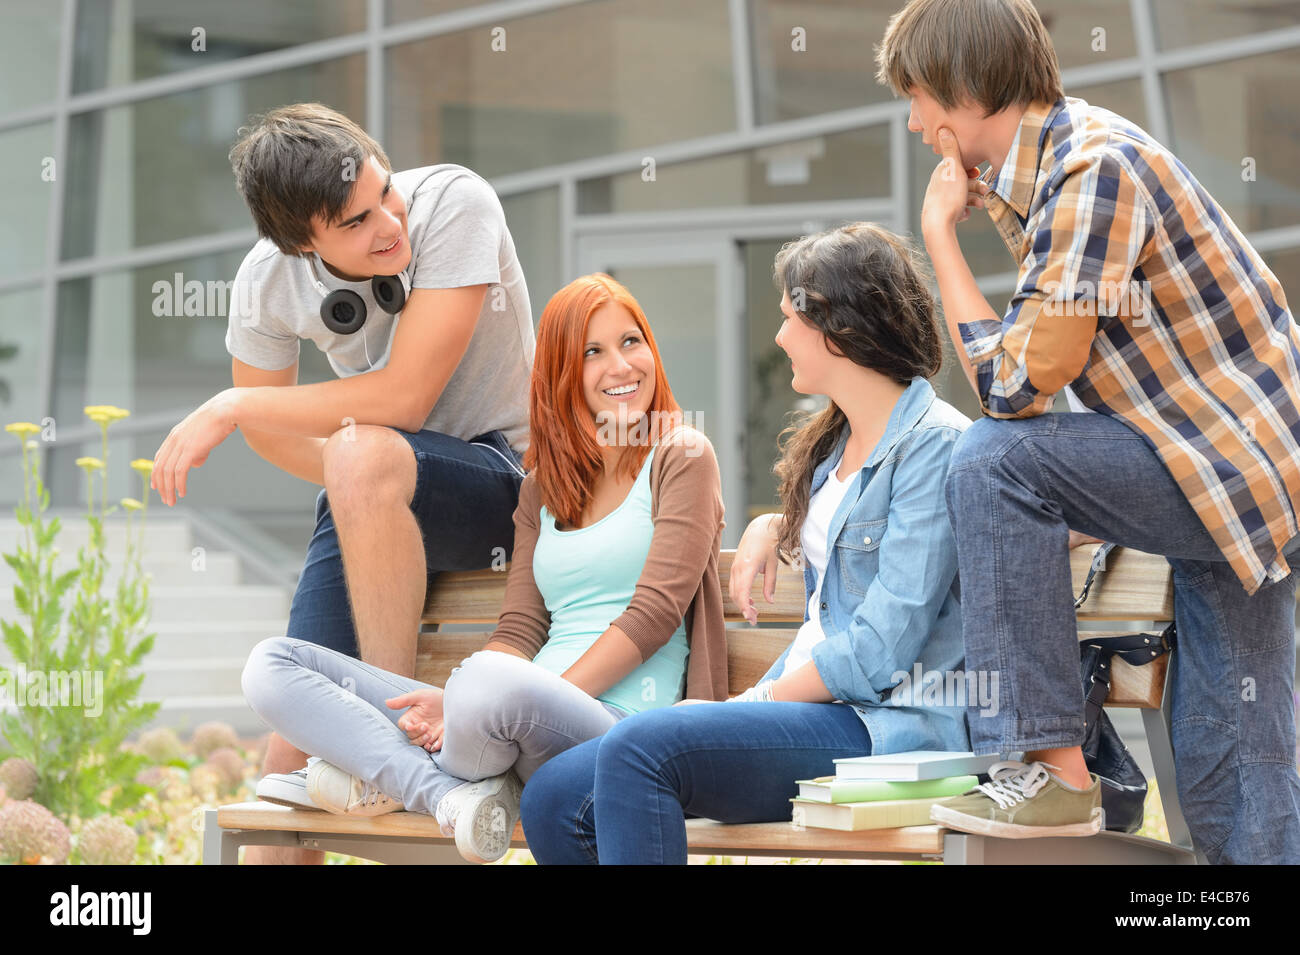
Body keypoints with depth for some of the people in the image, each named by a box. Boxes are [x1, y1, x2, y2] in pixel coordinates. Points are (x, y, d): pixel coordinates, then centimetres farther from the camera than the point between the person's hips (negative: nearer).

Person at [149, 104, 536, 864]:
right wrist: (363, 488, -9)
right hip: (382, 505, 4)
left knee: (363, 452, -36)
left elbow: (403, 397, -26)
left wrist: (230, 408, -19)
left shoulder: (454, 203, -23)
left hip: (502, 484, -4)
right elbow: (271, 426, 10)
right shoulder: (268, 281, -8)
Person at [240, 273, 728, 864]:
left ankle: (394, 776, -11)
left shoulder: (681, 456, 7)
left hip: (620, 723, -7)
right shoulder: (542, 487, 24)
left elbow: (655, 611, -5)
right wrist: (450, 702, -8)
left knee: (492, 682, -43)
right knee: (273, 665, -3)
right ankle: (451, 795, -22)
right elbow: (520, 629, 15)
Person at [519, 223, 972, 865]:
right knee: (554, 799, -10)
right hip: (808, 705, 9)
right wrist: (772, 528, 24)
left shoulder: (935, 445, -8)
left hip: (887, 727, -9)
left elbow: (882, 651, -15)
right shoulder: (836, 442, 20)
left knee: (640, 746, -31)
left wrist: (752, 703, -9)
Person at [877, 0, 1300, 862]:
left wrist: (940, 233, -10)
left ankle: (1054, 769, -17)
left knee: (995, 462, -20)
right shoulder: (1051, 162, 10)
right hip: (1227, 468, 10)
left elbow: (1016, 382, -19)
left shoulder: (1094, 166, -19)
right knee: (1229, 776, 7)